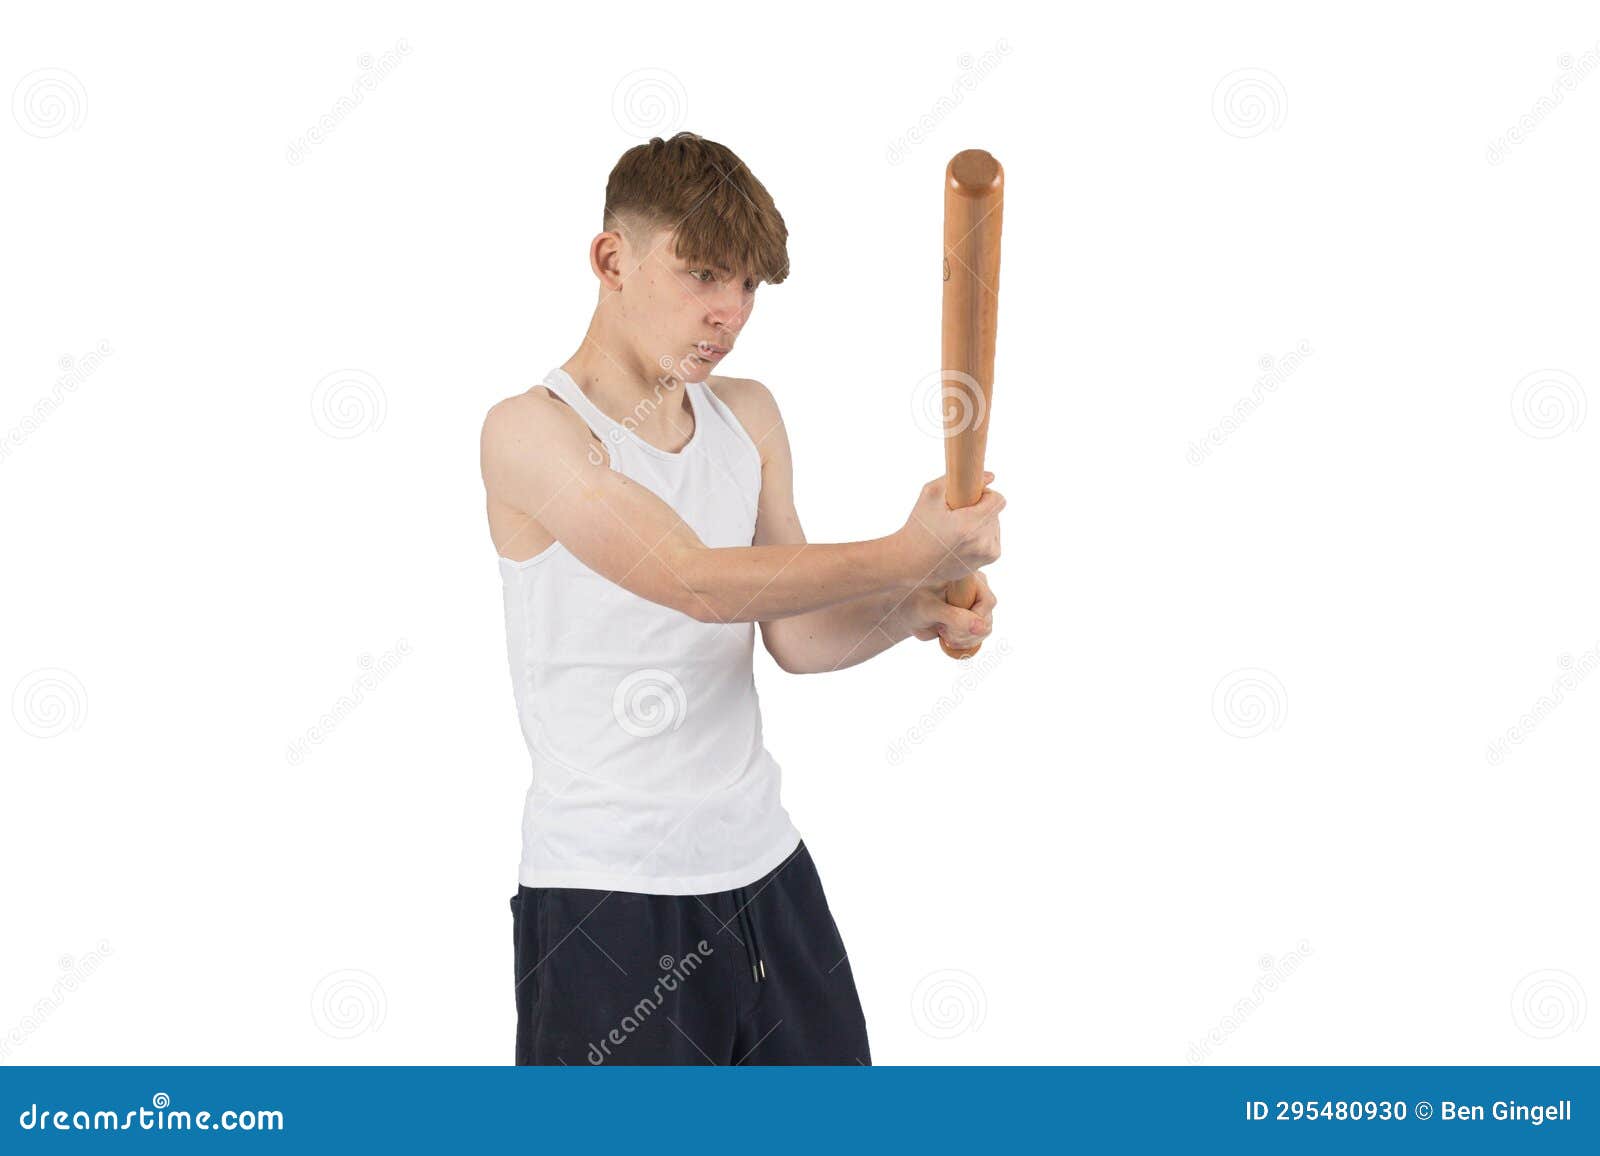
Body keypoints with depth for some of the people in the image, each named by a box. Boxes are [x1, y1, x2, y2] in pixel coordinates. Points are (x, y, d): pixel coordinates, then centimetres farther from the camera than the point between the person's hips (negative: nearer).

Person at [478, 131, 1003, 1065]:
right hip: (605, 892, -6)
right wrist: (904, 557, -24)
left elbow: (795, 635, 8)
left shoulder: (751, 417, 9)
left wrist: (912, 614, -10)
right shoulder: (530, 431, -12)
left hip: (764, 864, 6)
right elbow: (697, 582, -23)